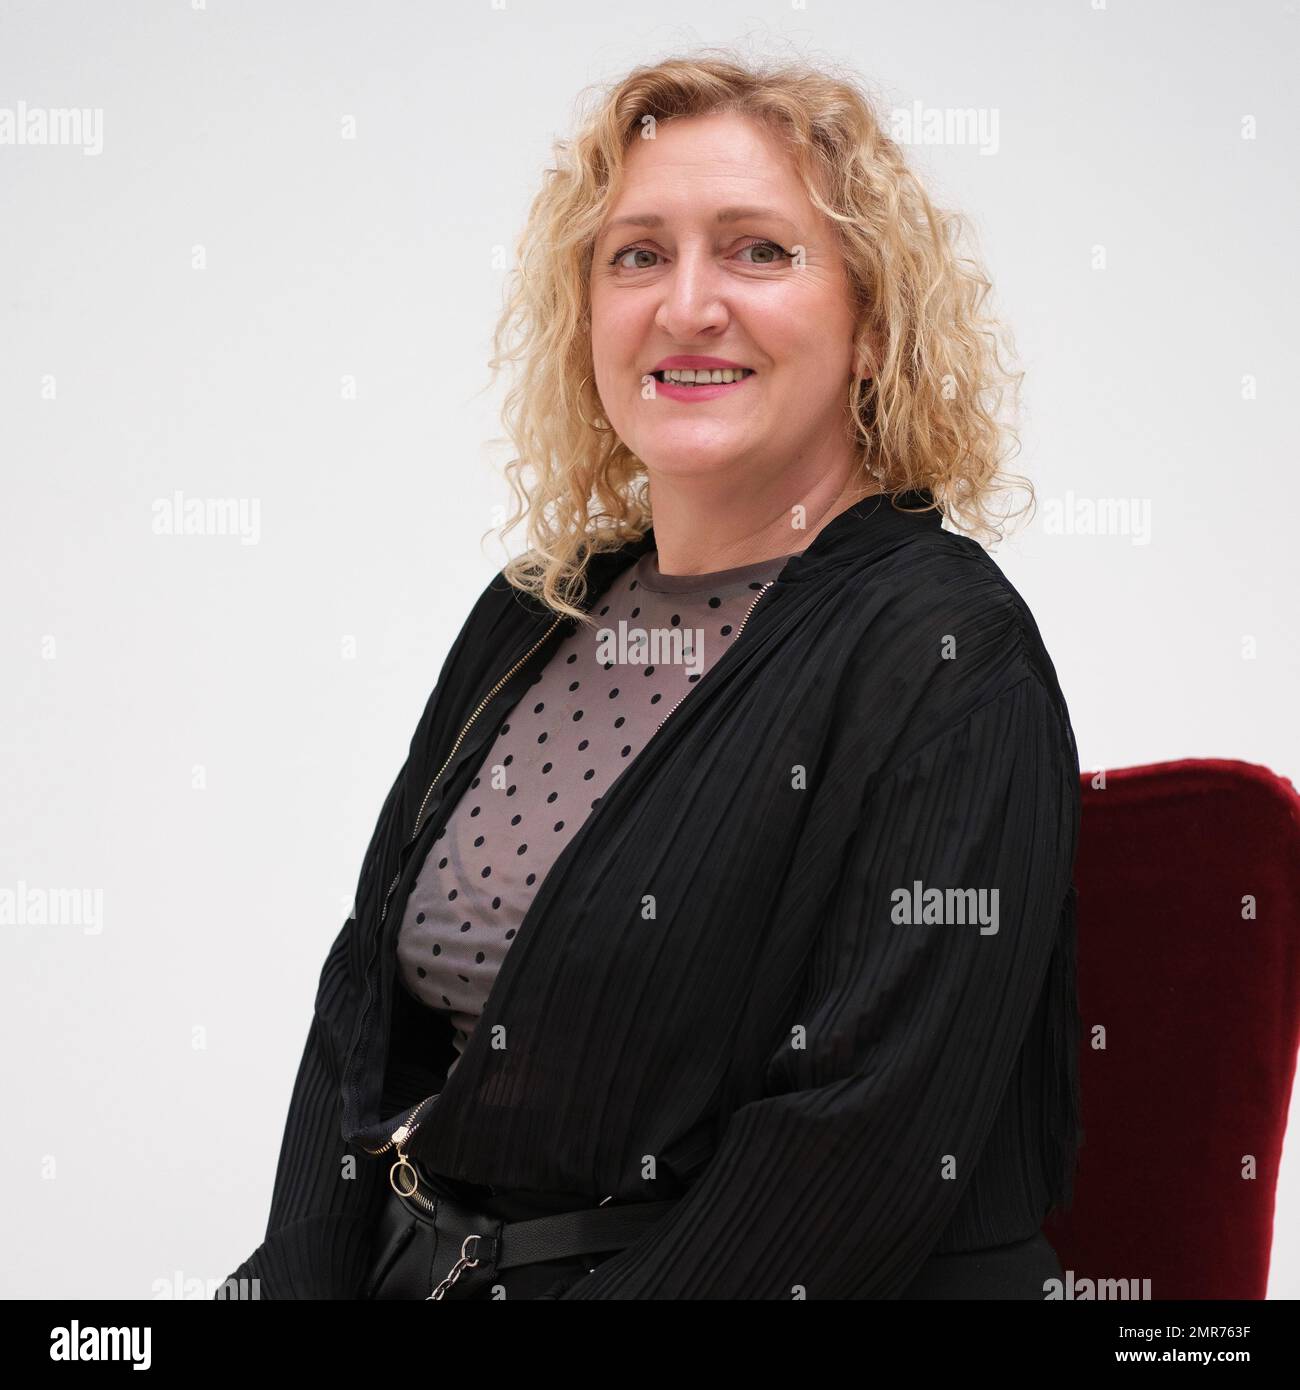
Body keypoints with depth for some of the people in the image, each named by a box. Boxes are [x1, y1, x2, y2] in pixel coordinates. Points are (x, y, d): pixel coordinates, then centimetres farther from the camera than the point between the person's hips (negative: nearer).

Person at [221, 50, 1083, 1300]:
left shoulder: (945, 656, -10)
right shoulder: (528, 619, 12)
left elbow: (867, 1136, -17)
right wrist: (298, 1281, -2)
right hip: (419, 1272, 6)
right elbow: (367, 1007, 12)